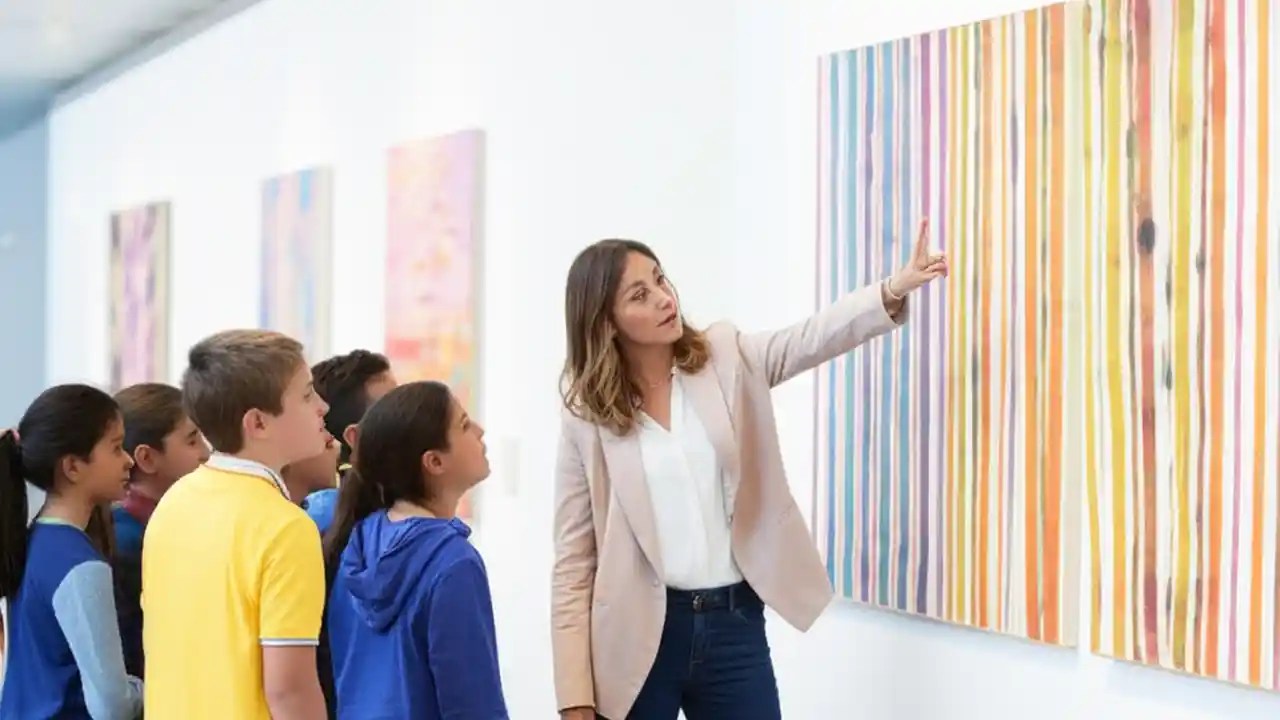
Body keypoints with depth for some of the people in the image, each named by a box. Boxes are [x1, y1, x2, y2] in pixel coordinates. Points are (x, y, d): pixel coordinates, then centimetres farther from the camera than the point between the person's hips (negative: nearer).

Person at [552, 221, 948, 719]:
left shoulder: (726, 359, 5)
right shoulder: (587, 418, -2)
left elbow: (811, 339, -12)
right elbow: (574, 562, -2)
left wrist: (894, 290, -31)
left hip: (734, 624, 2)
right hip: (638, 634, -1)